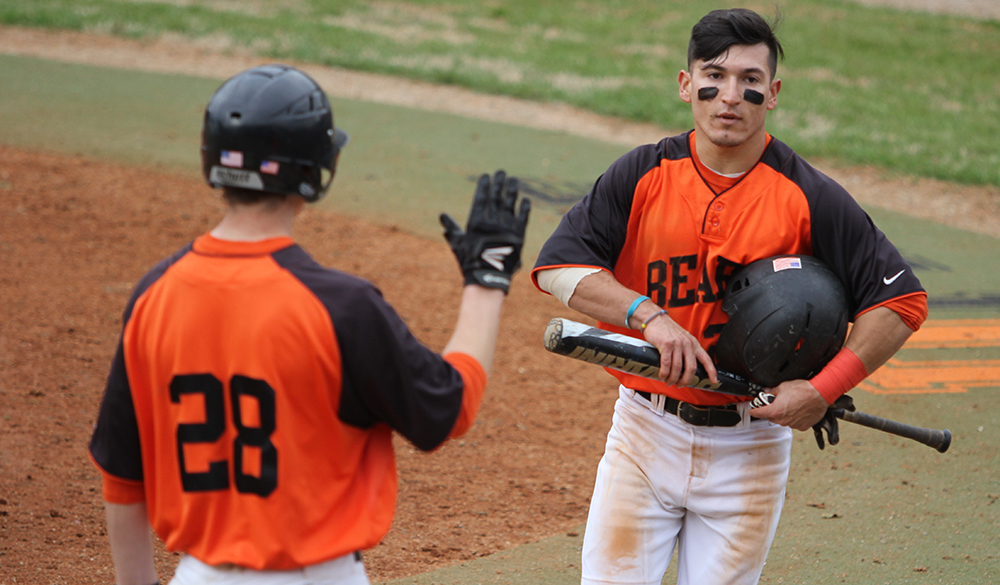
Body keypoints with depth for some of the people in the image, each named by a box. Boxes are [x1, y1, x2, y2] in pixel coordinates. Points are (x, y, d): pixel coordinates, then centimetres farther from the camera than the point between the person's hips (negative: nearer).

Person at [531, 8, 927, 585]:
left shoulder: (807, 197, -6)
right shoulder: (643, 175, -1)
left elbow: (901, 300, -6)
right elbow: (558, 266, -9)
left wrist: (824, 389, -16)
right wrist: (650, 315, -23)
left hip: (750, 450, -1)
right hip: (646, 433, 1)